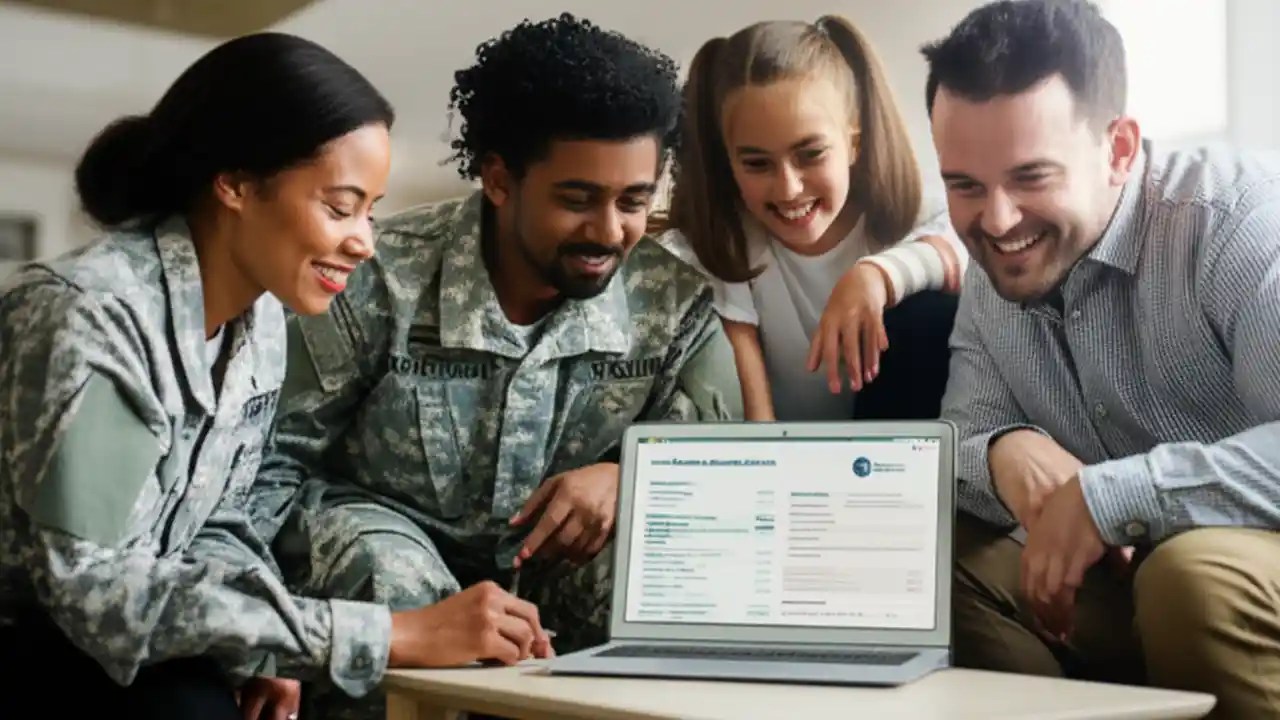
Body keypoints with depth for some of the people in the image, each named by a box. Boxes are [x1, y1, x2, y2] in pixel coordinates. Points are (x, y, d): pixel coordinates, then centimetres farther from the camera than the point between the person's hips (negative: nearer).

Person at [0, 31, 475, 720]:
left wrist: (259, 649, -16)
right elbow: (96, 584, -31)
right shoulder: (85, 313, -25)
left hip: (94, 645, 6)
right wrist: (384, 634, -34)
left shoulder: (261, 320, -1)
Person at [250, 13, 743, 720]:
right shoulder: (379, 279, -18)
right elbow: (274, 452, -10)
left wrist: (626, 475, -26)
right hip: (382, 529, -2)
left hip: (555, 566, 3)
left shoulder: (676, 305, -10)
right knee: (387, 570, -36)